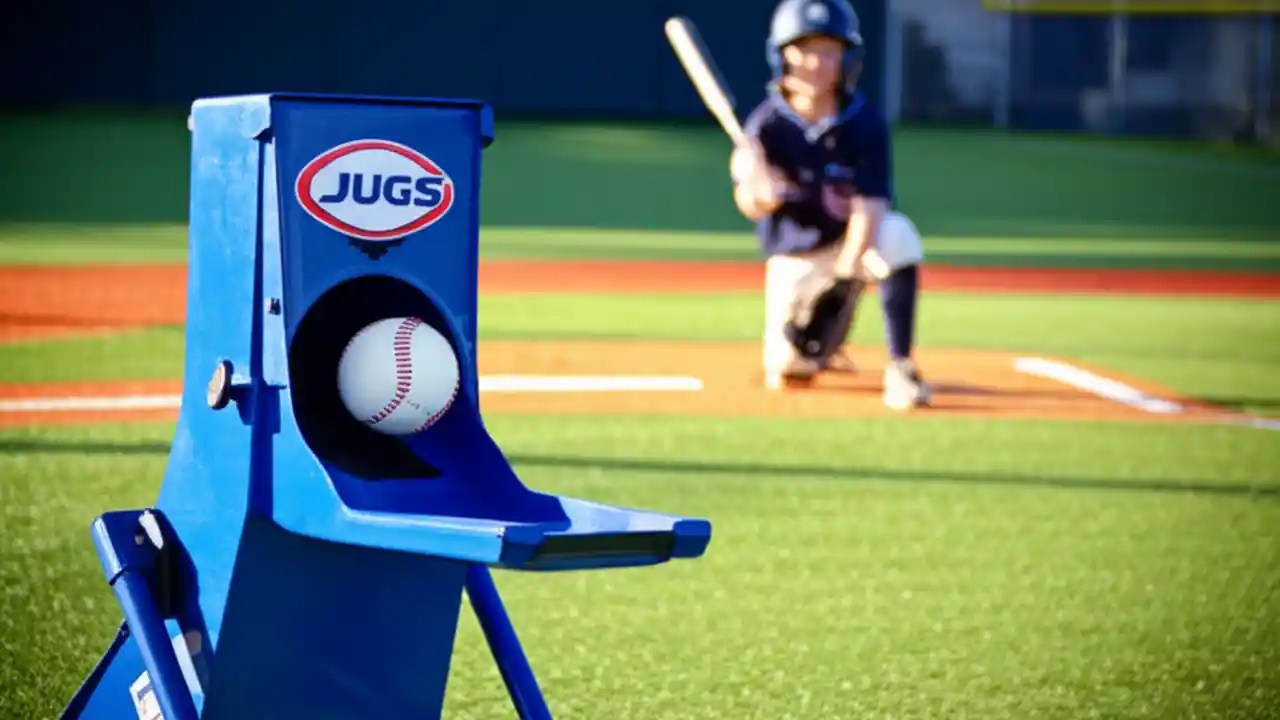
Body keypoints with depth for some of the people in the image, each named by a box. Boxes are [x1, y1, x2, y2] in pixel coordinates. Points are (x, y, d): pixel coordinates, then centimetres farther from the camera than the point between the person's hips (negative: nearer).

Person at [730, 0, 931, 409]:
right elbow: (750, 209, -25)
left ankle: (900, 369, -29)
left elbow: (869, 205, -26)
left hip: (853, 238, -1)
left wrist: (845, 276, -40)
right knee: (789, 369, -3)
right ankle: (823, 345, 37)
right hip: (793, 255, 1)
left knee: (898, 235, -35)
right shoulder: (767, 125, -17)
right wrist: (758, 191, -51)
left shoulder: (864, 122, -19)